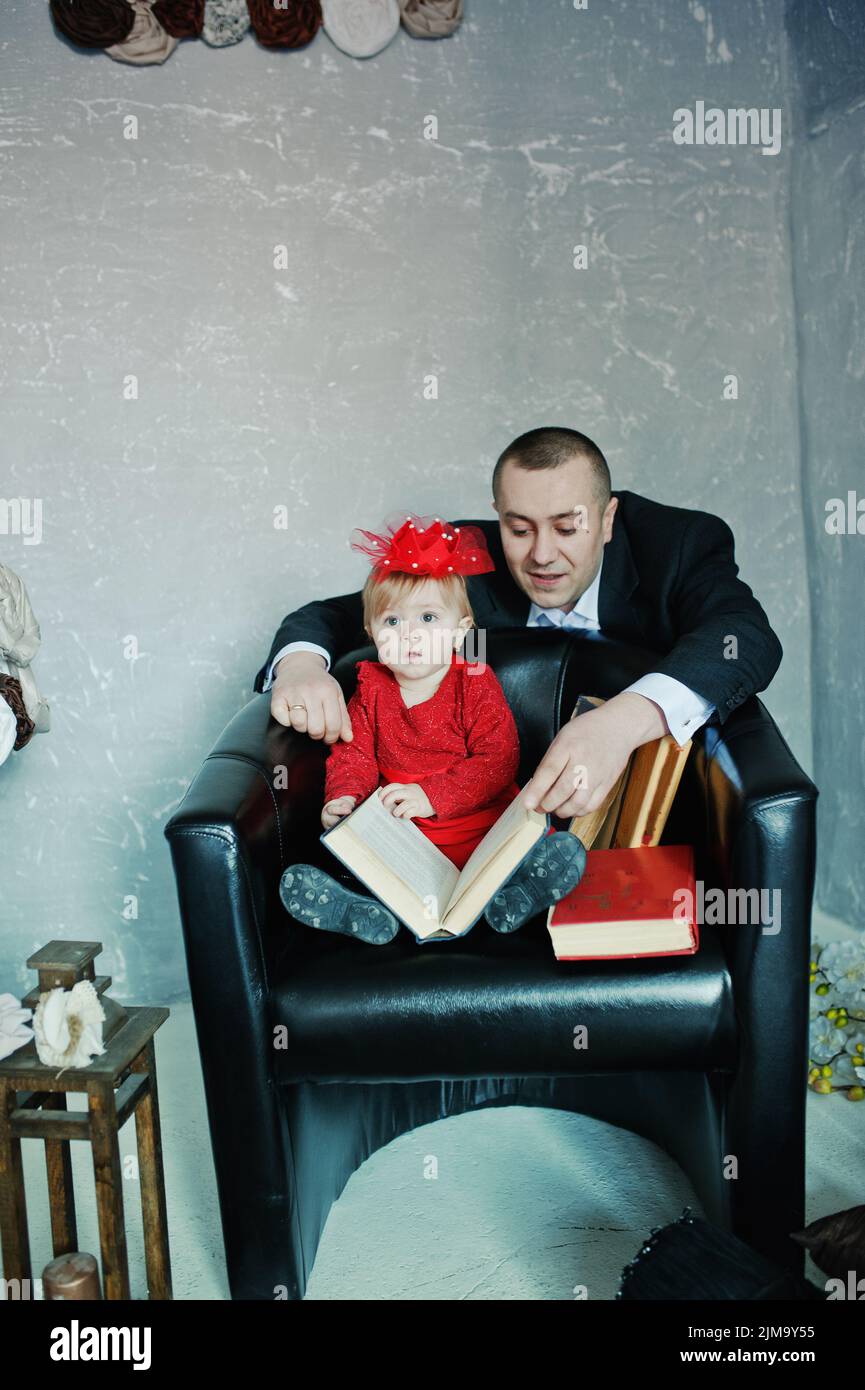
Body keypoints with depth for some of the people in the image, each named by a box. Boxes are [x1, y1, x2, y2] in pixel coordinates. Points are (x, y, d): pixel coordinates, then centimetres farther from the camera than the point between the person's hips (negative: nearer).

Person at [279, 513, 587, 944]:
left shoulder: (475, 683, -1)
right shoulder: (371, 688, 9)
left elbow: (499, 760, -10)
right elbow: (353, 754, 9)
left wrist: (433, 794, -21)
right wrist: (343, 798, -13)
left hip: (482, 831, -1)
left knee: (567, 853, -26)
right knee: (295, 882, -20)